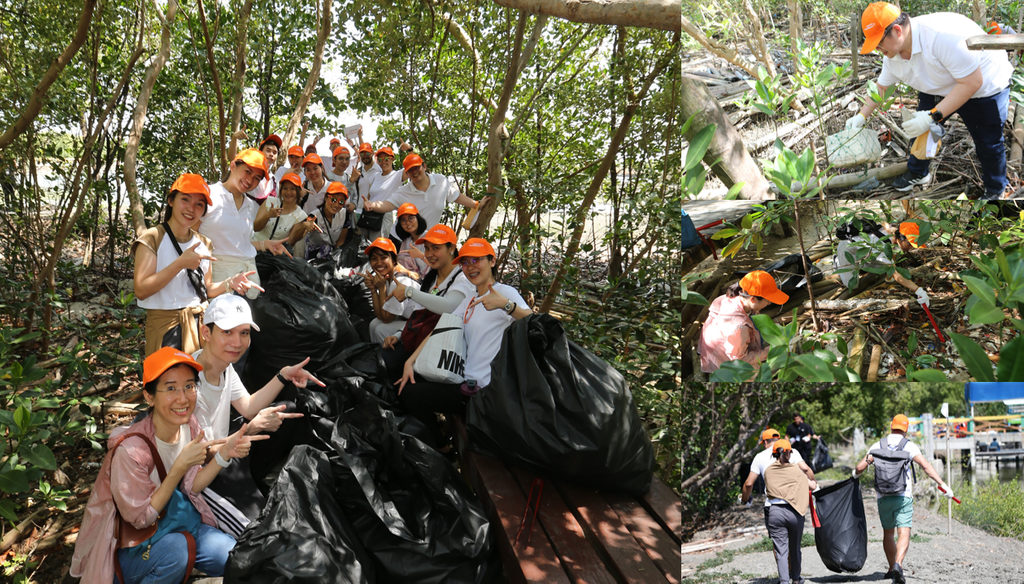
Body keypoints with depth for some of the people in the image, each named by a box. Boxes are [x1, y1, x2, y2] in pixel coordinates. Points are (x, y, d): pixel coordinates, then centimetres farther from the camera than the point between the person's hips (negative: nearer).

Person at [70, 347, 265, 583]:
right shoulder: (130, 449, -30)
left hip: (175, 521, 6)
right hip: (128, 545, -6)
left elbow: (191, 487, -1)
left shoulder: (188, 425, -10)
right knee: (175, 548, -35)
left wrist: (224, 453, -17)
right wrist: (180, 466, -28)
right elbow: (139, 518, -21)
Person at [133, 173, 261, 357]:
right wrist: (180, 263, -23)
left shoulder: (204, 243, 11)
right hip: (166, 325, -5)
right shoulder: (152, 238, -7)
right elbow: (141, 290, -17)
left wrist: (229, 283, -5)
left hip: (201, 322, 5)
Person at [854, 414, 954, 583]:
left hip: (883, 498, 3)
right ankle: (898, 565, -29)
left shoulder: (877, 446, 4)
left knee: (888, 533, 17)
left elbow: (860, 467, 2)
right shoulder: (909, 446, -2)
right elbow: (926, 466, -13)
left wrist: (855, 475, 24)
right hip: (903, 497, -3)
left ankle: (892, 568, 25)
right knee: (904, 533, -8)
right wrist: (943, 485, -14)